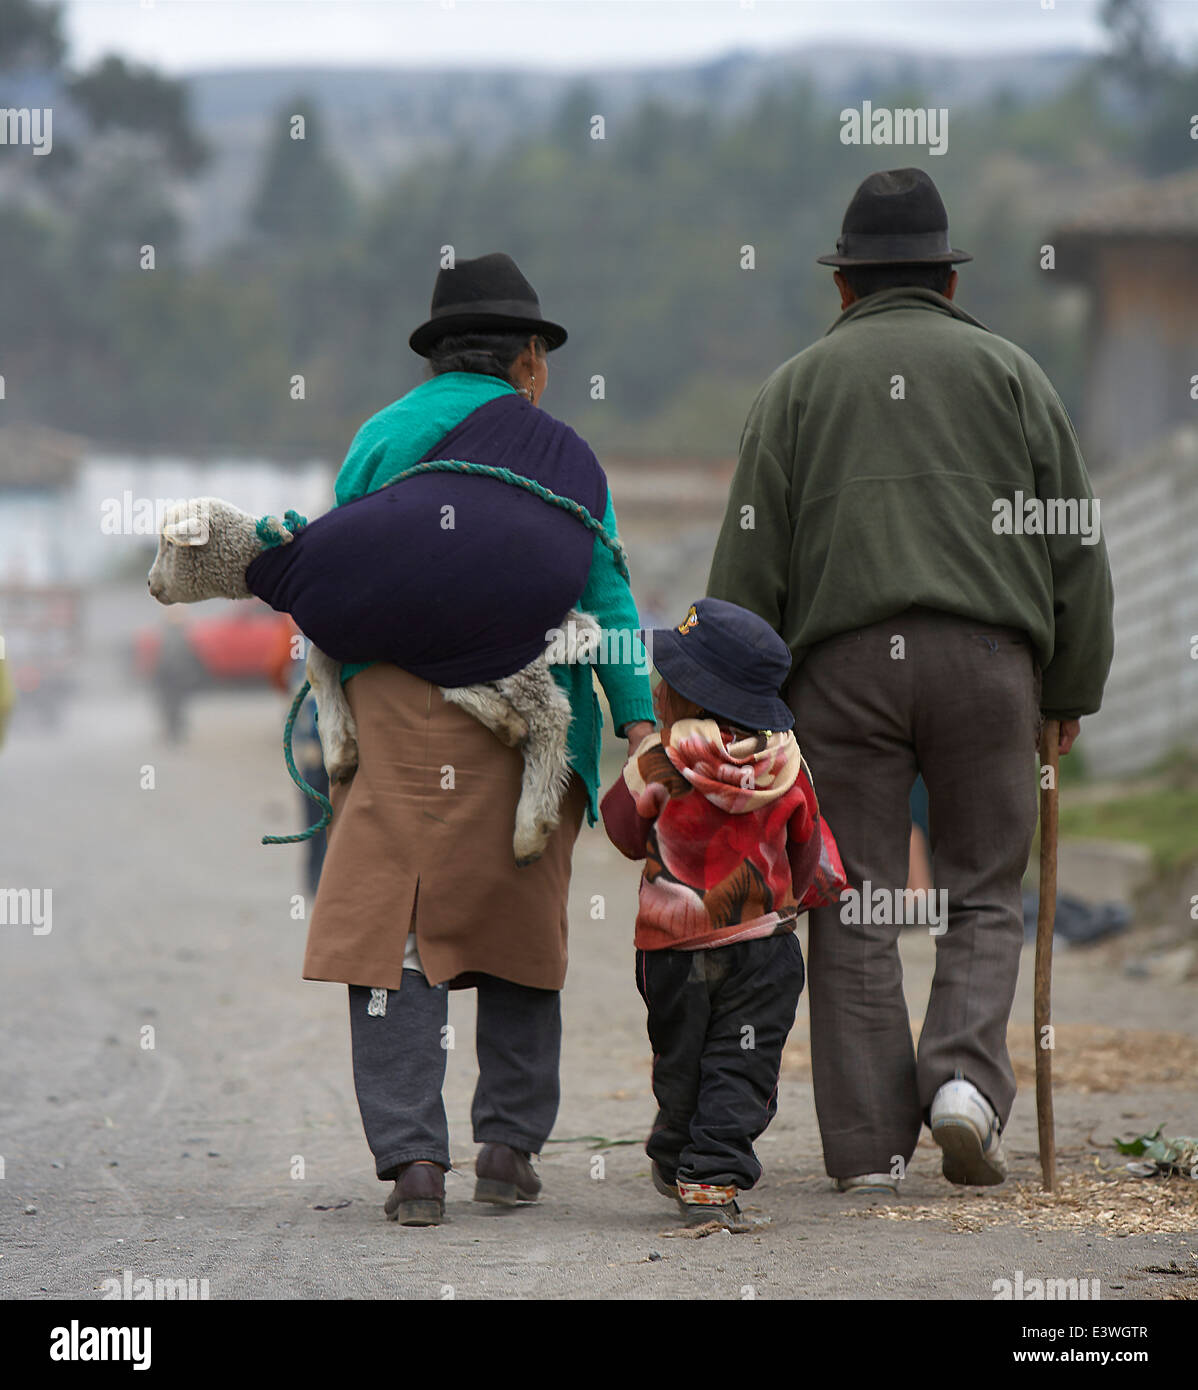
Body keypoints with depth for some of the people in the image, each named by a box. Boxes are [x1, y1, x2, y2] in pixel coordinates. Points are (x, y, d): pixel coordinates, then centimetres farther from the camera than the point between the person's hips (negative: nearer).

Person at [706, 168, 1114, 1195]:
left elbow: (749, 563, 8)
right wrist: (1072, 690, 18)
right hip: (987, 654, 0)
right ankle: (967, 1077, -13)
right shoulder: (1009, 372, 12)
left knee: (855, 911, 3)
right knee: (984, 890, 9)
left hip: (843, 664, 0)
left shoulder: (798, 386, 13)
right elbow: (1076, 543, 11)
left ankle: (869, 1145, 0)